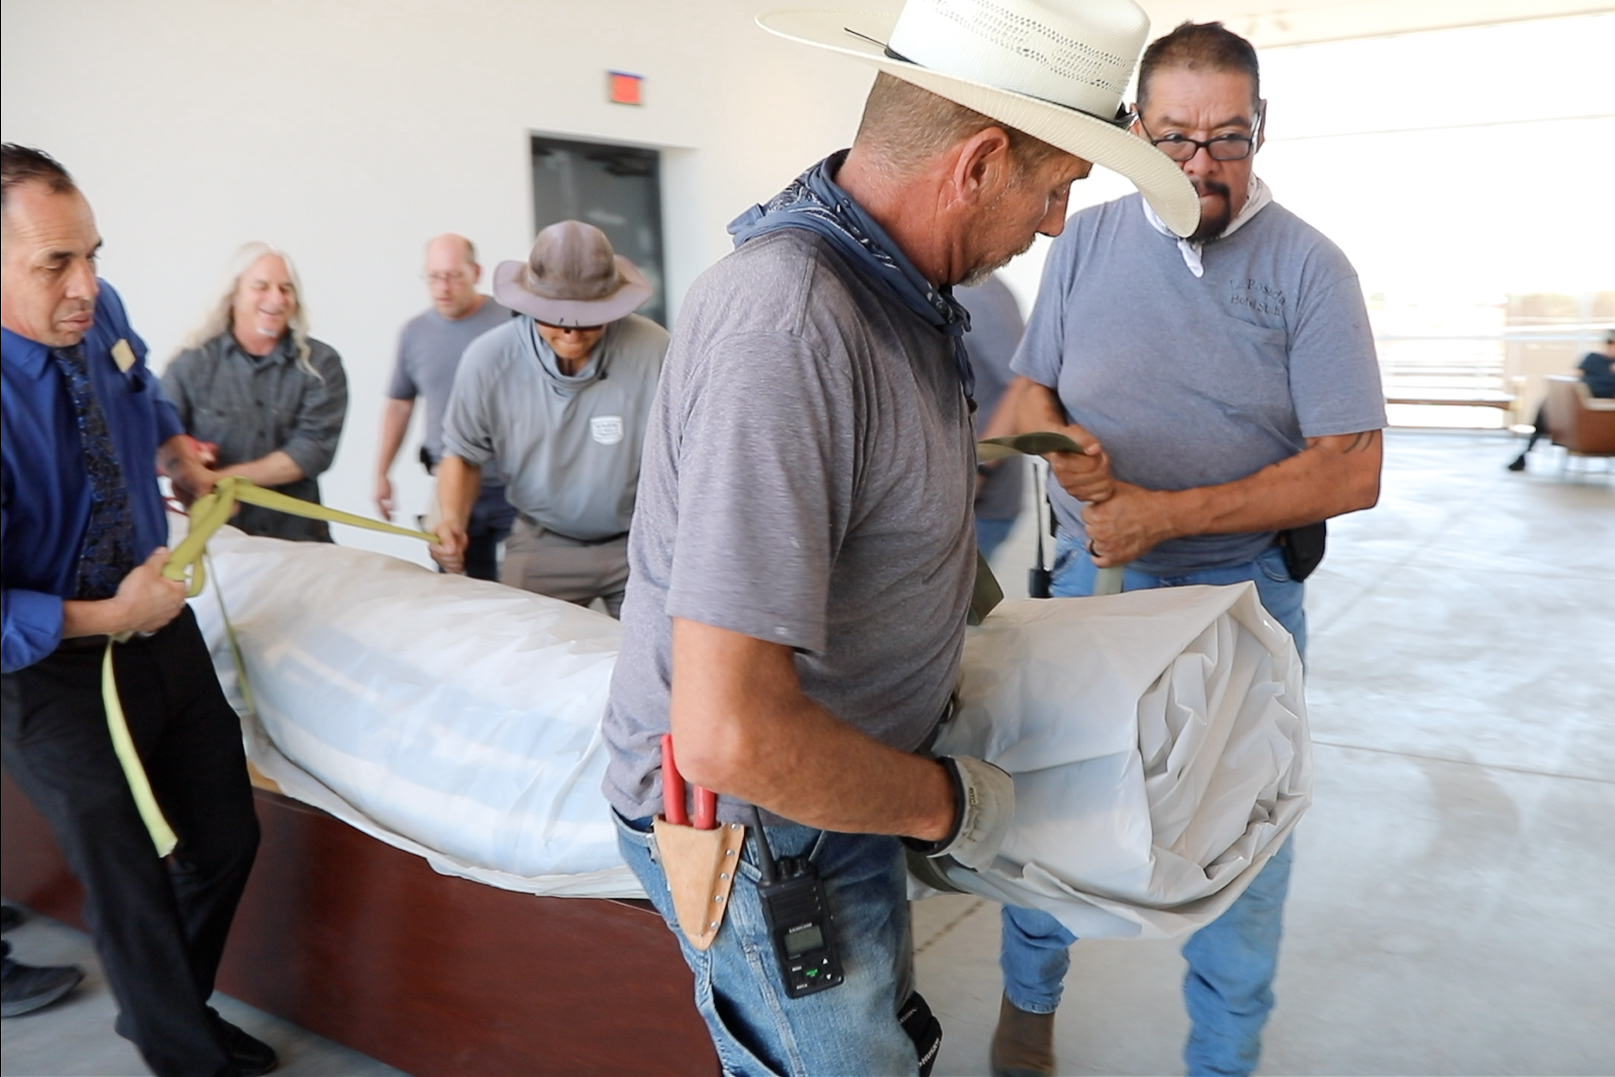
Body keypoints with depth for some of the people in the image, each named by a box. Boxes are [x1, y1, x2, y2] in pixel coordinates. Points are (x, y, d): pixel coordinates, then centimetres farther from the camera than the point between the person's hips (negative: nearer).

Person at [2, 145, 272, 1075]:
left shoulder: (99, 311, -8)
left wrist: (179, 453, 10)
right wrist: (111, 617, -23)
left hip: (163, 627, 7)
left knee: (227, 839, 18)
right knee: (131, 885, 9)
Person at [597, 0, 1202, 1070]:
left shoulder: (889, 279, -2)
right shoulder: (784, 325, -34)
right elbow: (731, 736, -36)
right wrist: (948, 802, -21)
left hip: (843, 771, 9)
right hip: (758, 821, -9)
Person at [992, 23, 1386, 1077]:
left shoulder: (1308, 267, -9)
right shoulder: (1087, 240, 0)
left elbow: (1351, 472, -14)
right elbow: (1033, 390, 8)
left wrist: (1164, 514, -21)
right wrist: (1064, 447, -16)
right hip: (1088, 579, 2)